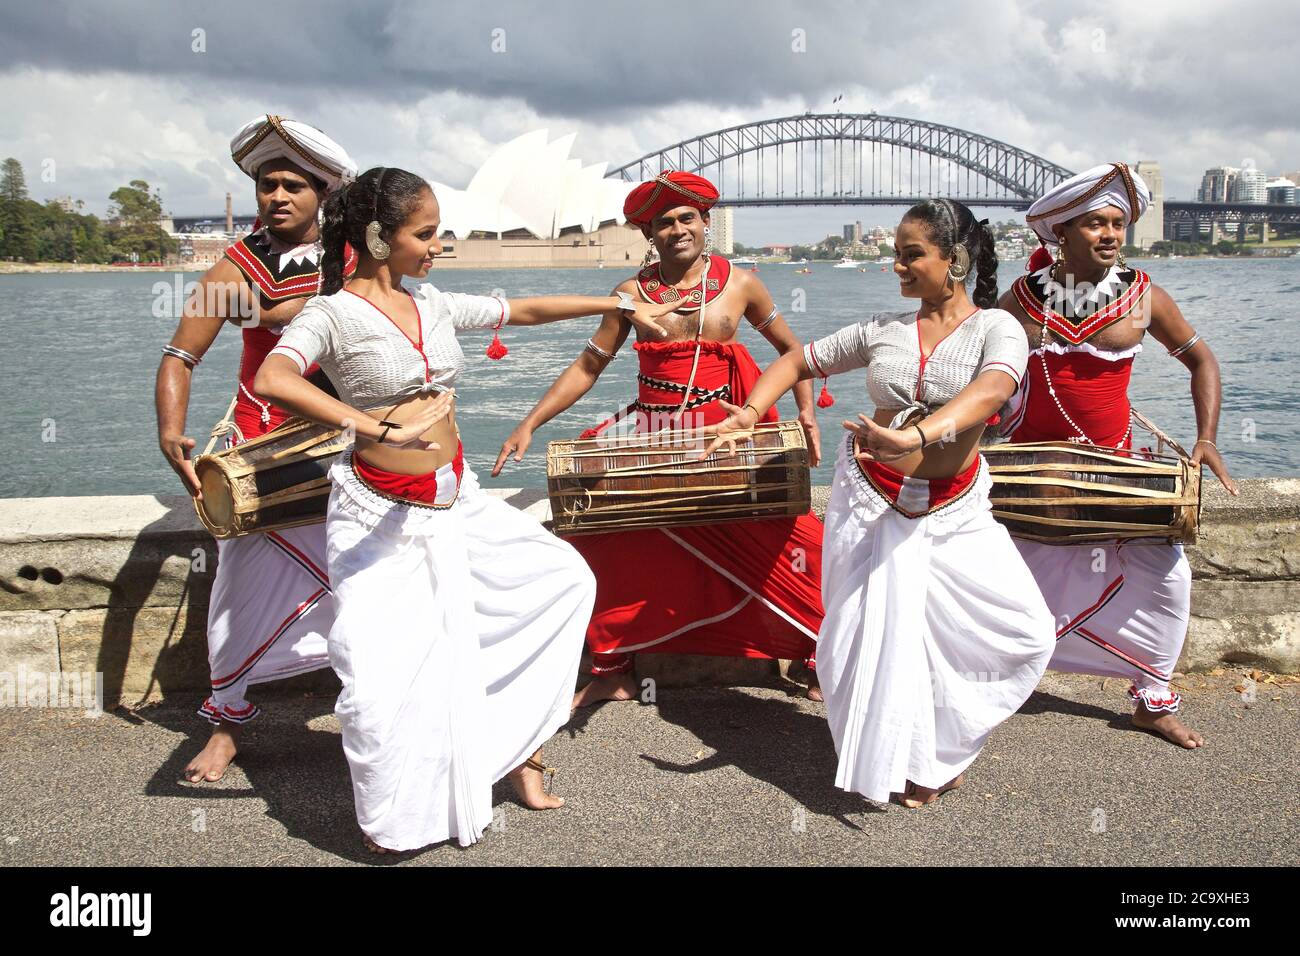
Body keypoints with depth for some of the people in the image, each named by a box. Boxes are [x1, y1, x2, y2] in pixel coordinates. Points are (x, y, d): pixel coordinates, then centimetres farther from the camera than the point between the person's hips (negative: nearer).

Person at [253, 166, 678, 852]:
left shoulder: (433, 306, 8)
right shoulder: (334, 313, -12)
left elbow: (525, 311, 18)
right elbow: (271, 379, -30)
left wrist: (620, 305, 20)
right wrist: (371, 427, -40)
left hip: (457, 502, 7)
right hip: (379, 516, -7)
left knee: (566, 577, 12)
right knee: (381, 681, -15)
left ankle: (513, 742, 23)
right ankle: (396, 822, 16)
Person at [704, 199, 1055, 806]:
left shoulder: (995, 327, -8)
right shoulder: (883, 330, 2)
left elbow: (991, 391, -30)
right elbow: (798, 361, 9)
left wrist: (916, 436, -49)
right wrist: (752, 411, -12)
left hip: (954, 511, -1)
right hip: (872, 499, 1)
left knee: (1025, 630, -3)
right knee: (879, 629, 0)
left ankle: (939, 742, 22)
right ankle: (900, 762, 25)